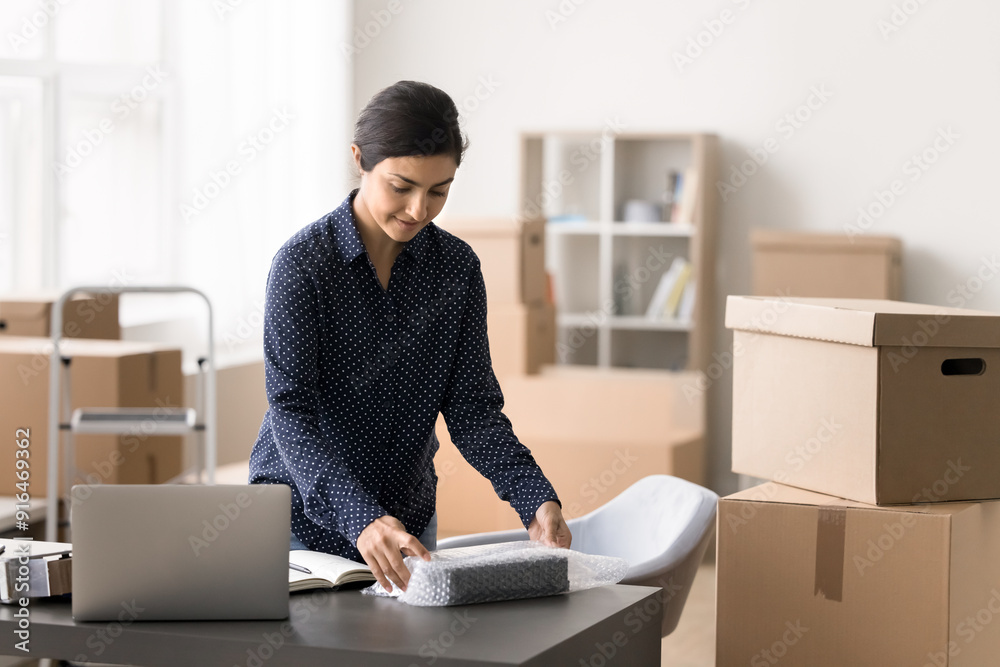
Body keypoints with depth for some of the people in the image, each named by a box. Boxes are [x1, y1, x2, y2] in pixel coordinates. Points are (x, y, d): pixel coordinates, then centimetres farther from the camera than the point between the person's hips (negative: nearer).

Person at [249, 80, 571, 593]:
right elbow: (291, 413, -25)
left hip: (408, 516, 4)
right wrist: (360, 518, -40)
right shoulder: (302, 263, -18)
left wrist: (536, 499, -23)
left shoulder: (457, 267, -4)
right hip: (302, 516, -4)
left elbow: (472, 407, -6)